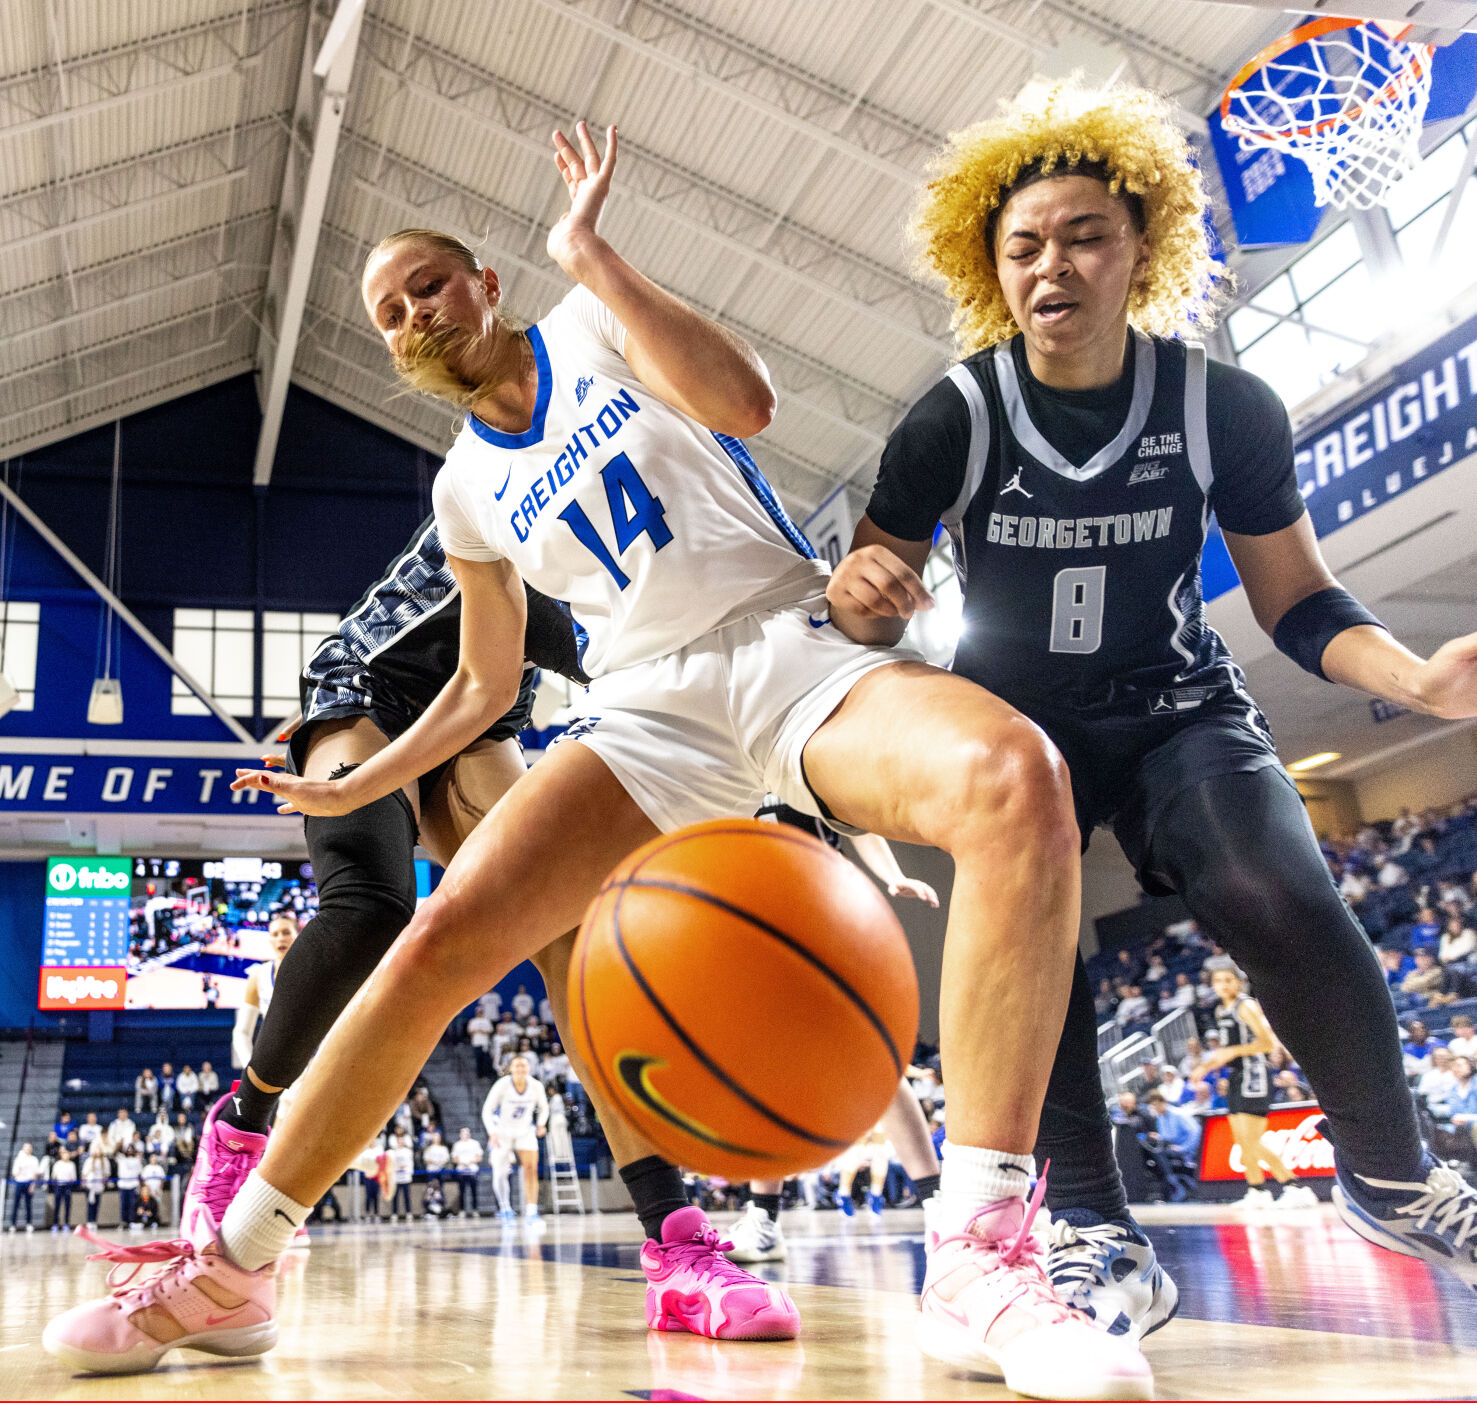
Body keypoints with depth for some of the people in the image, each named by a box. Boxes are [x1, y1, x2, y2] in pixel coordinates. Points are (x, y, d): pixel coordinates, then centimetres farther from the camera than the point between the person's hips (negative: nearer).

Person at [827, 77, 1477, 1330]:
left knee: (1282, 902, -23)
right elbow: (875, 618, -6)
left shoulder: (1227, 408, -10)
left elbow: (1297, 598, -2)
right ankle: (1098, 1235, -14)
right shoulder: (954, 423, -12)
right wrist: (864, 591, -32)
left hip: (1180, 707, 0)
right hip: (1016, 719, 1)